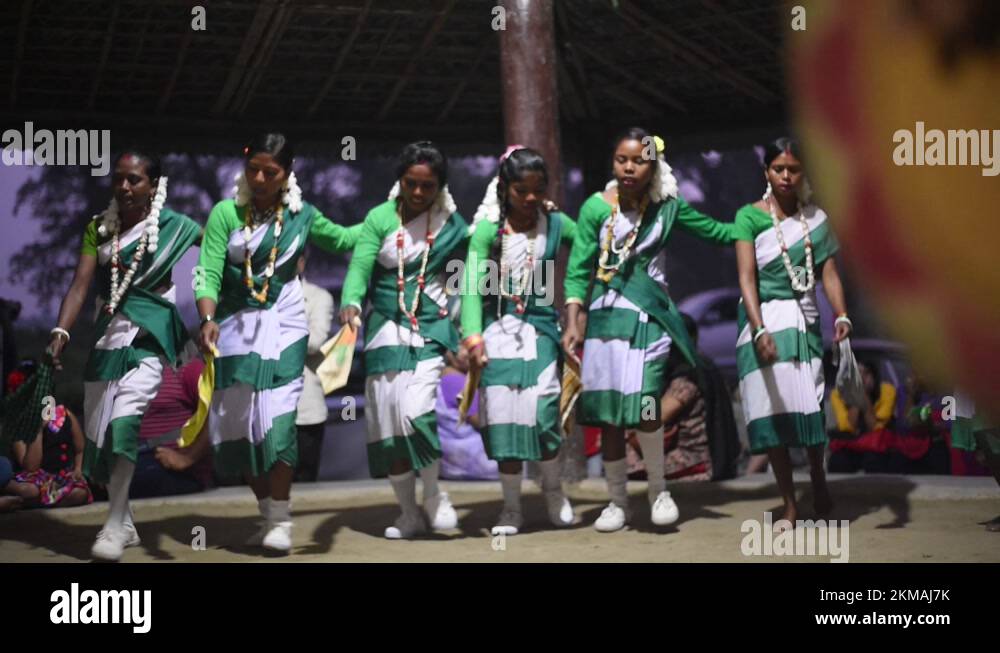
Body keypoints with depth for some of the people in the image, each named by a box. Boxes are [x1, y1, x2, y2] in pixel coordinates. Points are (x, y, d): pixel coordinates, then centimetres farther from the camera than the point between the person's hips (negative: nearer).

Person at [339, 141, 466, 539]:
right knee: (387, 423, 5)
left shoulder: (452, 224, 0)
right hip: (385, 330, 2)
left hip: (430, 330, -2)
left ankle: (434, 493, 6)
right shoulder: (380, 218, 0)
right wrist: (350, 303, -29)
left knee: (416, 412, -20)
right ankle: (410, 515, 20)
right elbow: (360, 266, -10)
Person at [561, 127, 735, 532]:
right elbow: (578, 270, -3)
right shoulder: (596, 207, -2)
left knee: (644, 403, -17)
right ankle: (617, 501, 19)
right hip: (607, 315, 1)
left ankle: (658, 489, 7)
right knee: (608, 413, 3)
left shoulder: (667, 206, 2)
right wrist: (572, 323, -10)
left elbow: (716, 231, 15)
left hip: (650, 315, 0)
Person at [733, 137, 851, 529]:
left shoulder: (816, 217, 8)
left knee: (812, 405, -3)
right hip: (764, 319, -2)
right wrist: (759, 330, -25)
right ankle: (789, 507, 7)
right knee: (772, 409, -2)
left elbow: (829, 273, 1)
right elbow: (747, 278, -13)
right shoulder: (749, 217, -4)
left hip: (805, 319, 2)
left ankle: (818, 478, 24)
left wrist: (841, 315, -17)